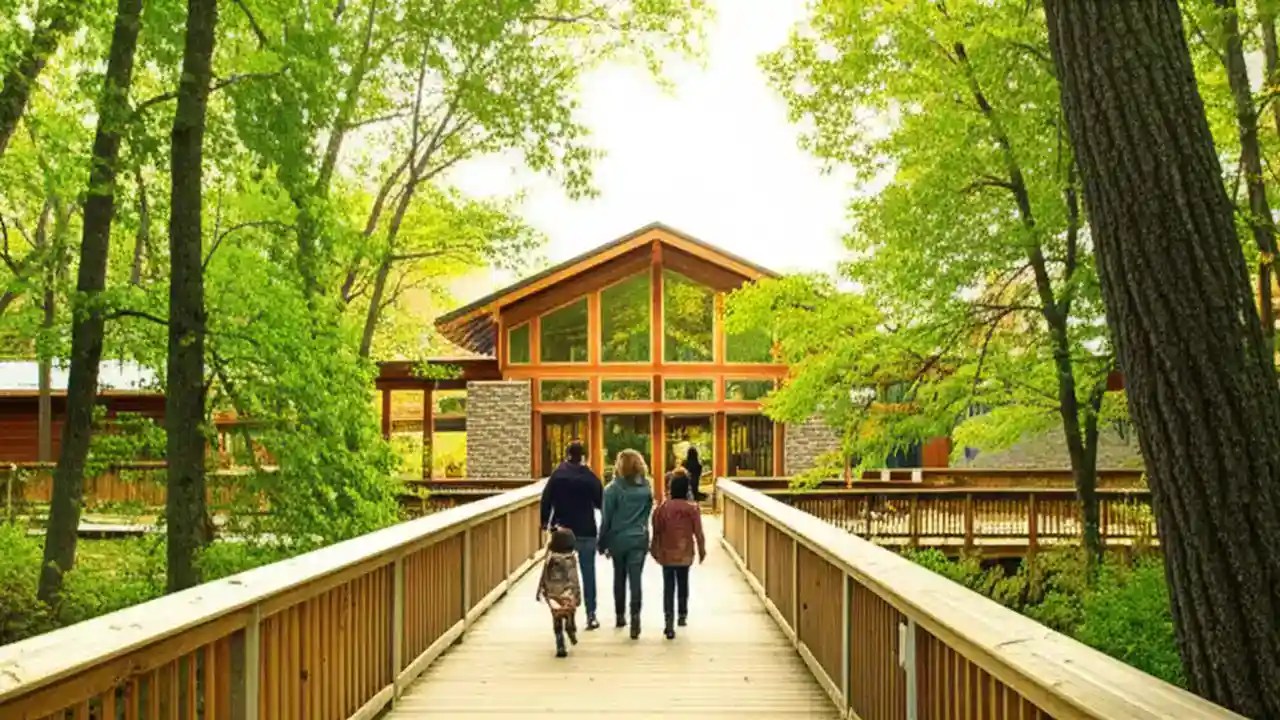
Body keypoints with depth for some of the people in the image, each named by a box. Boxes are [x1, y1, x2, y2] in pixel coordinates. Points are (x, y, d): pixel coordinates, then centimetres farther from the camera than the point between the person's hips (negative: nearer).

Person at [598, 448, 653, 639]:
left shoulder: (613, 489, -11)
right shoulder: (646, 488, -2)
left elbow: (607, 518, -6)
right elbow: (648, 512, 4)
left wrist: (603, 543, 2)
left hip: (618, 539, 0)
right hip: (639, 539, 0)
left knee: (619, 578, 16)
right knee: (635, 579, -3)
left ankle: (620, 616, 26)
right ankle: (635, 616, -19)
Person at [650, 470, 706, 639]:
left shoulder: (662, 507, -6)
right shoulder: (692, 508, -9)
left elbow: (656, 532, 1)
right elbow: (698, 532, -6)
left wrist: (654, 549, 14)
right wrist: (701, 550, 7)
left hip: (666, 553, 0)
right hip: (685, 554, 0)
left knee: (668, 586, -1)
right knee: (683, 583, 19)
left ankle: (668, 620, -16)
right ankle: (682, 615, 33)